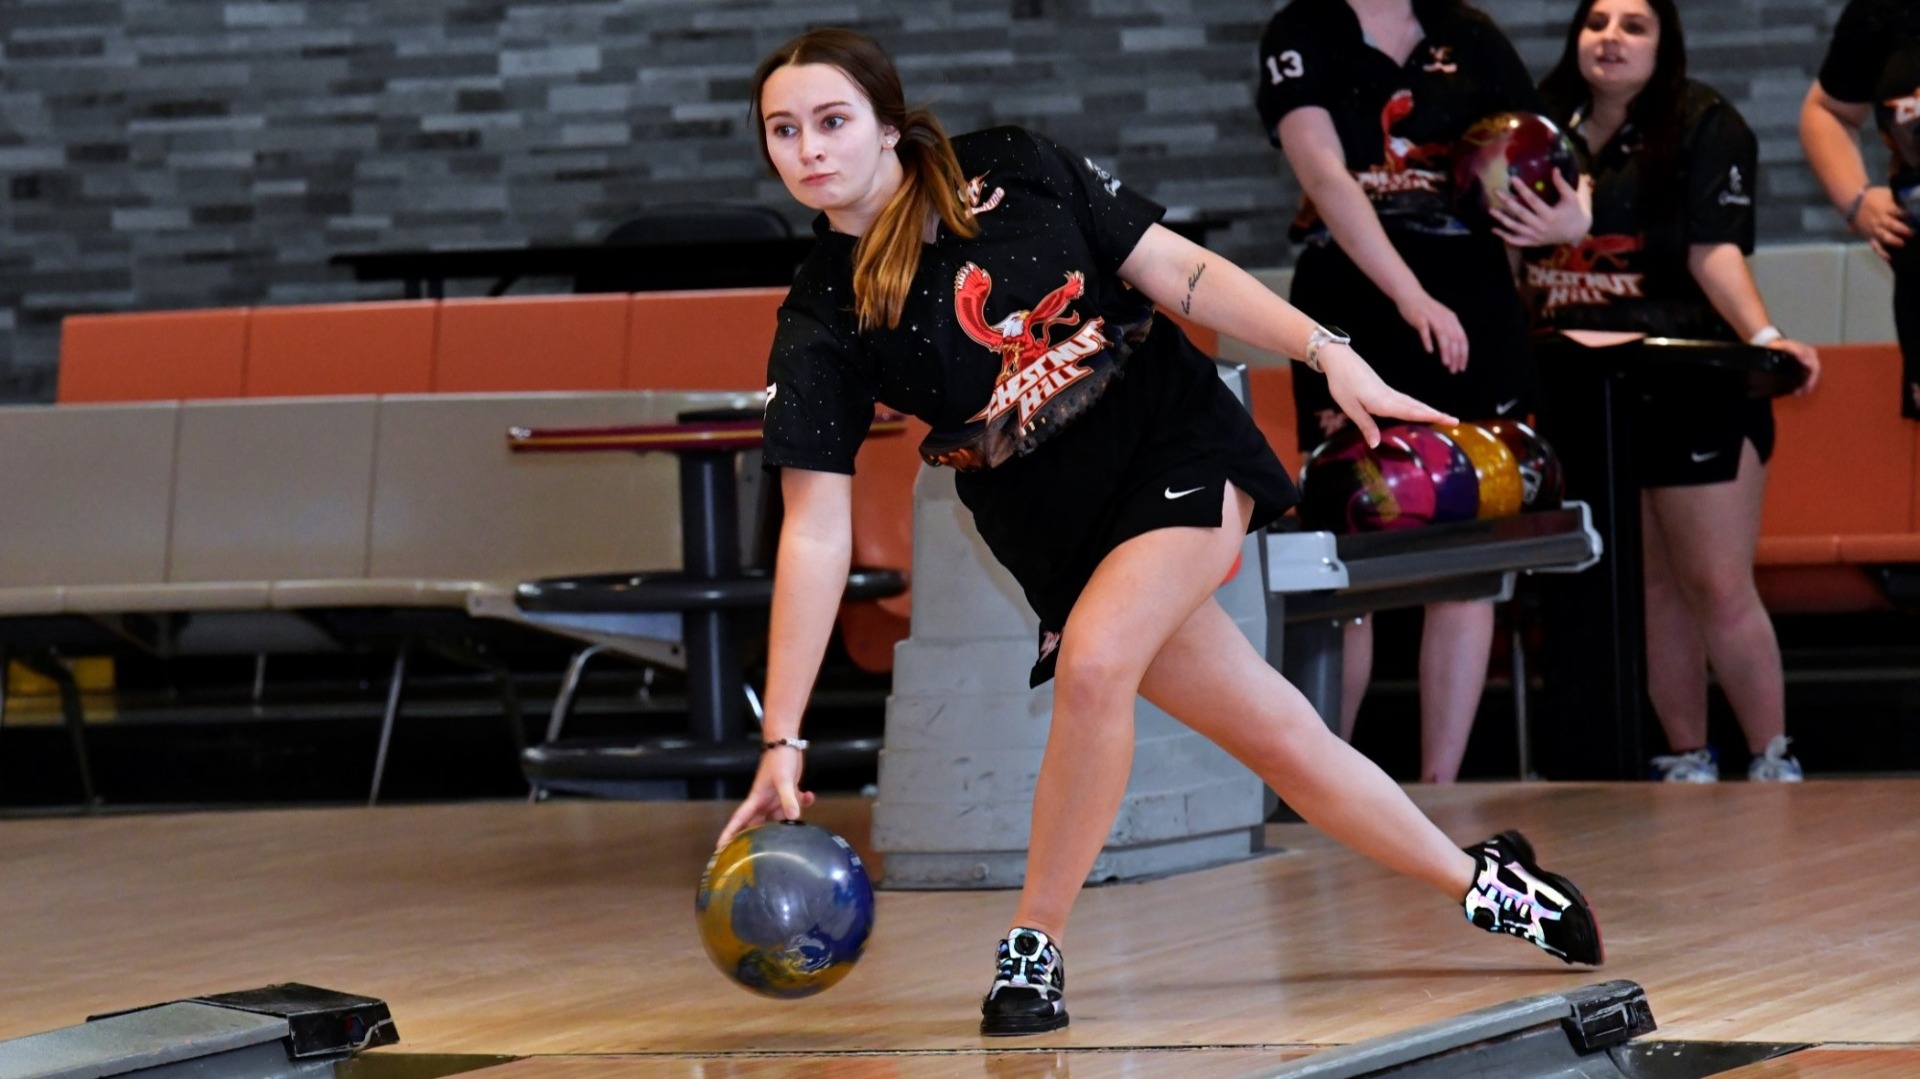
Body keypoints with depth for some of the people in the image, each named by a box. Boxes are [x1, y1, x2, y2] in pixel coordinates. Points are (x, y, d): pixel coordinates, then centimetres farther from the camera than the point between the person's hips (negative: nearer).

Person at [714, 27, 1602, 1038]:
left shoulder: (1015, 172, -10)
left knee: (1096, 661, -27)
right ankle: (1479, 883, 24)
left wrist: (1328, 353, -12)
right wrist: (783, 742, -19)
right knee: (1279, 736, 3)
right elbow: (814, 534, -14)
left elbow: (1176, 269, -3)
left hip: (1179, 449, -2)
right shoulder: (820, 324, -11)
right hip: (1061, 531, 2)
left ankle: (1033, 946, -10)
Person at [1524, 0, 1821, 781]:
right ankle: (1686, 762, 17)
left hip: (1693, 392, -5)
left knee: (1719, 589, -6)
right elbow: (1514, 252, 16)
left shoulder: (1704, 126, -4)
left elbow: (1715, 251, -12)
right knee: (1650, 590, 9)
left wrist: (1763, 335, -27)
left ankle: (1772, 765, 4)